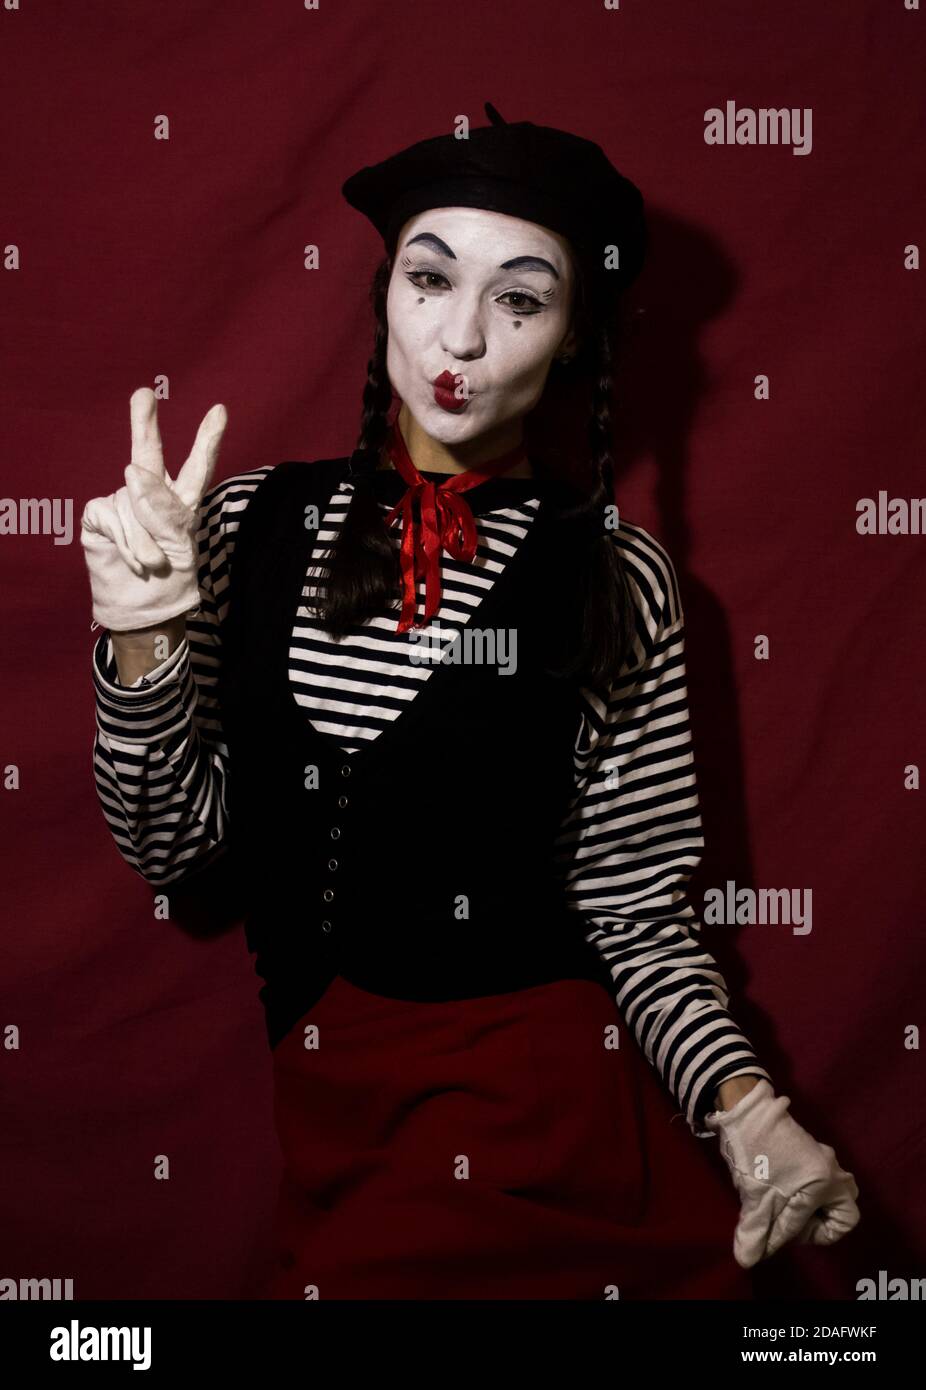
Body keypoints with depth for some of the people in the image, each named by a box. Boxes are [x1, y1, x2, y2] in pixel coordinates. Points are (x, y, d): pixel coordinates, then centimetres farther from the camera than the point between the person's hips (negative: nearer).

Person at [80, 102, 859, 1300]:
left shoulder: (612, 573, -7)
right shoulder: (254, 523, -2)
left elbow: (633, 899, -4)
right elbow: (172, 848, -1)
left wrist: (741, 1099, -20)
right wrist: (141, 641, -17)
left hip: (569, 1110, -1)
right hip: (334, 1116, 2)